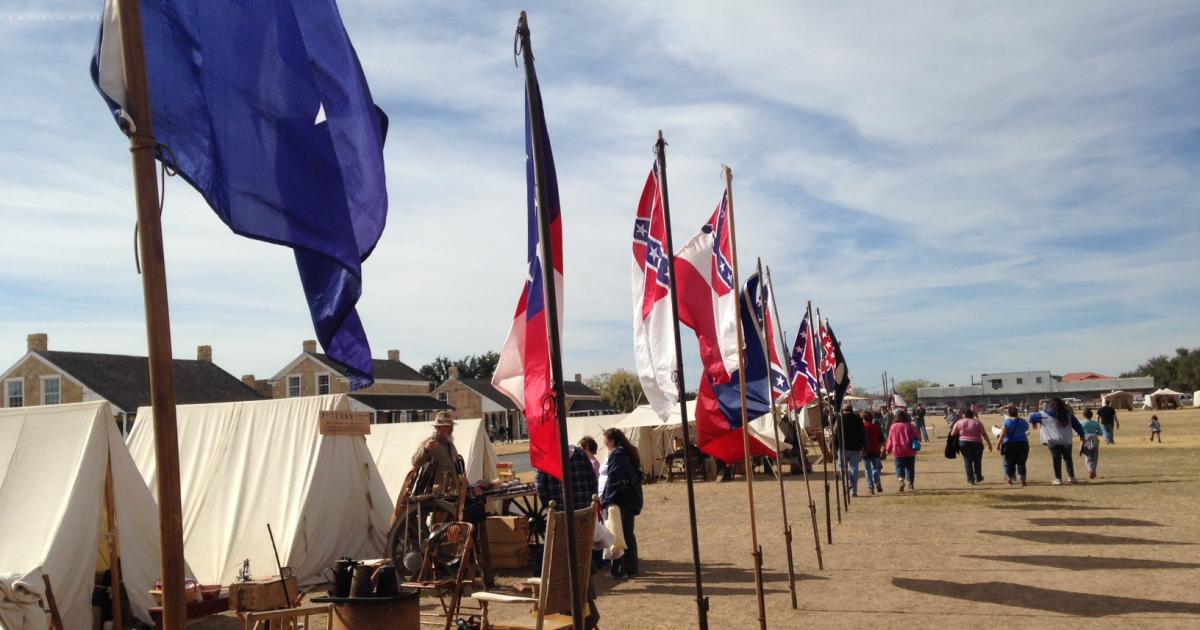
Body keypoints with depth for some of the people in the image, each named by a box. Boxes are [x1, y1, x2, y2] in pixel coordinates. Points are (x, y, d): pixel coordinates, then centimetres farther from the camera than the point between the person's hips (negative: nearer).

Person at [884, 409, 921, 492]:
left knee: (899, 466, 3)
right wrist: (916, 444, 21)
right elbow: (918, 437, 0)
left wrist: (888, 449, 11)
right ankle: (911, 483, 21)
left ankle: (901, 480, -22)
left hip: (898, 451, -1)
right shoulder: (910, 426, -3)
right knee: (910, 467, 14)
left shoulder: (893, 427, -5)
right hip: (910, 451, 1)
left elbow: (890, 439, -1)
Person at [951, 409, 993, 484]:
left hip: (964, 443, 0)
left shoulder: (959, 423, 4)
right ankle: (978, 478, 25)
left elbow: (952, 434, 2)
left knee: (967, 461, 5)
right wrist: (989, 444, 3)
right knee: (977, 461, 14)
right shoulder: (977, 422, 3)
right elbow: (984, 434, -1)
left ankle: (971, 479, 3)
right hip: (976, 443, 0)